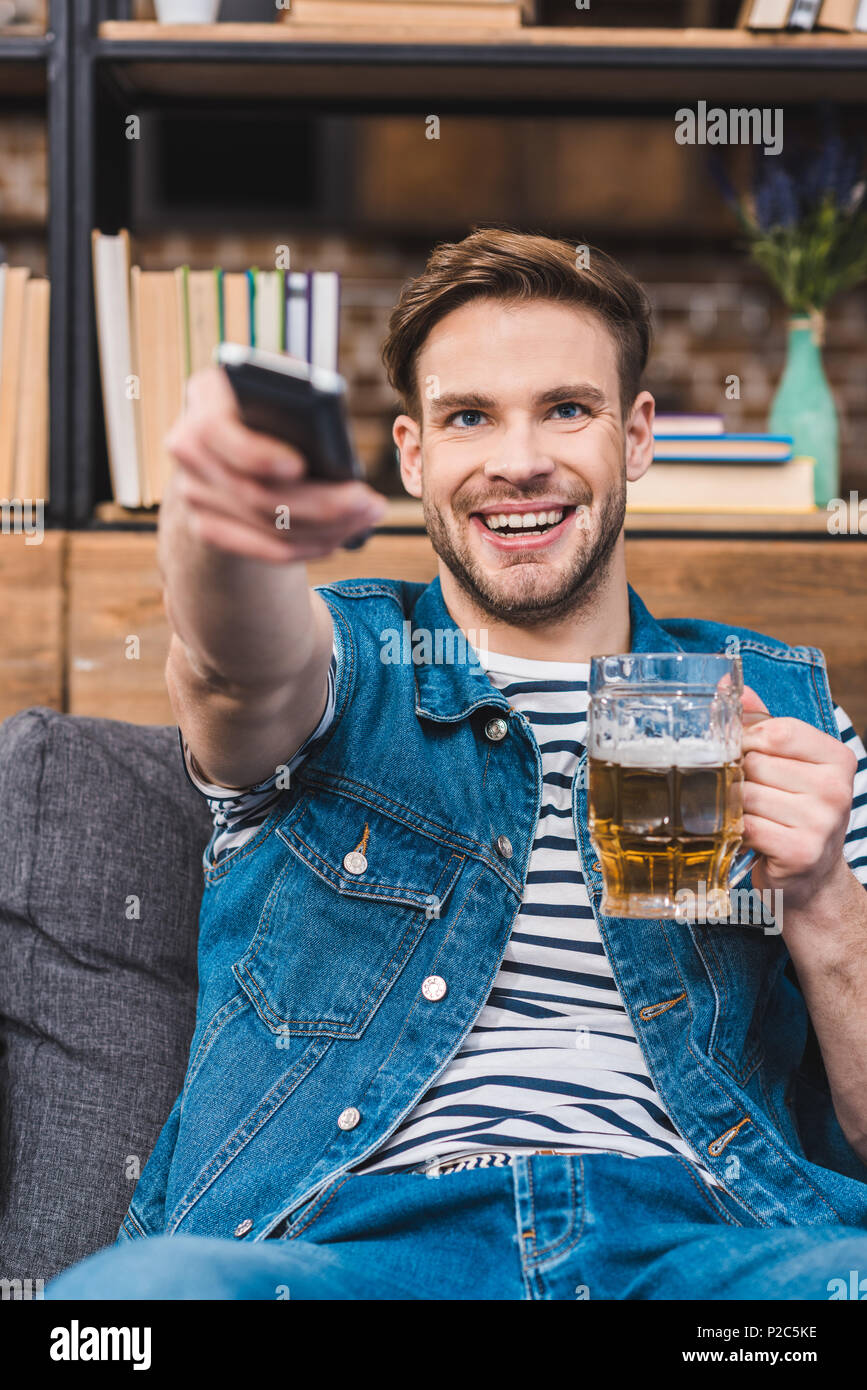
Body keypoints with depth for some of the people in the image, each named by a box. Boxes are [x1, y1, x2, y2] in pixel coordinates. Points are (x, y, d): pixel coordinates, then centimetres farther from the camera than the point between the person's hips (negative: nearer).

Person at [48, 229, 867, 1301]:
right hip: (351, 1231, -1)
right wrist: (224, 529, -40)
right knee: (129, 1292, -35)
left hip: (697, 1236, 1)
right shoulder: (347, 664, 13)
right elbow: (248, 666, -16)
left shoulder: (774, 707, 18)